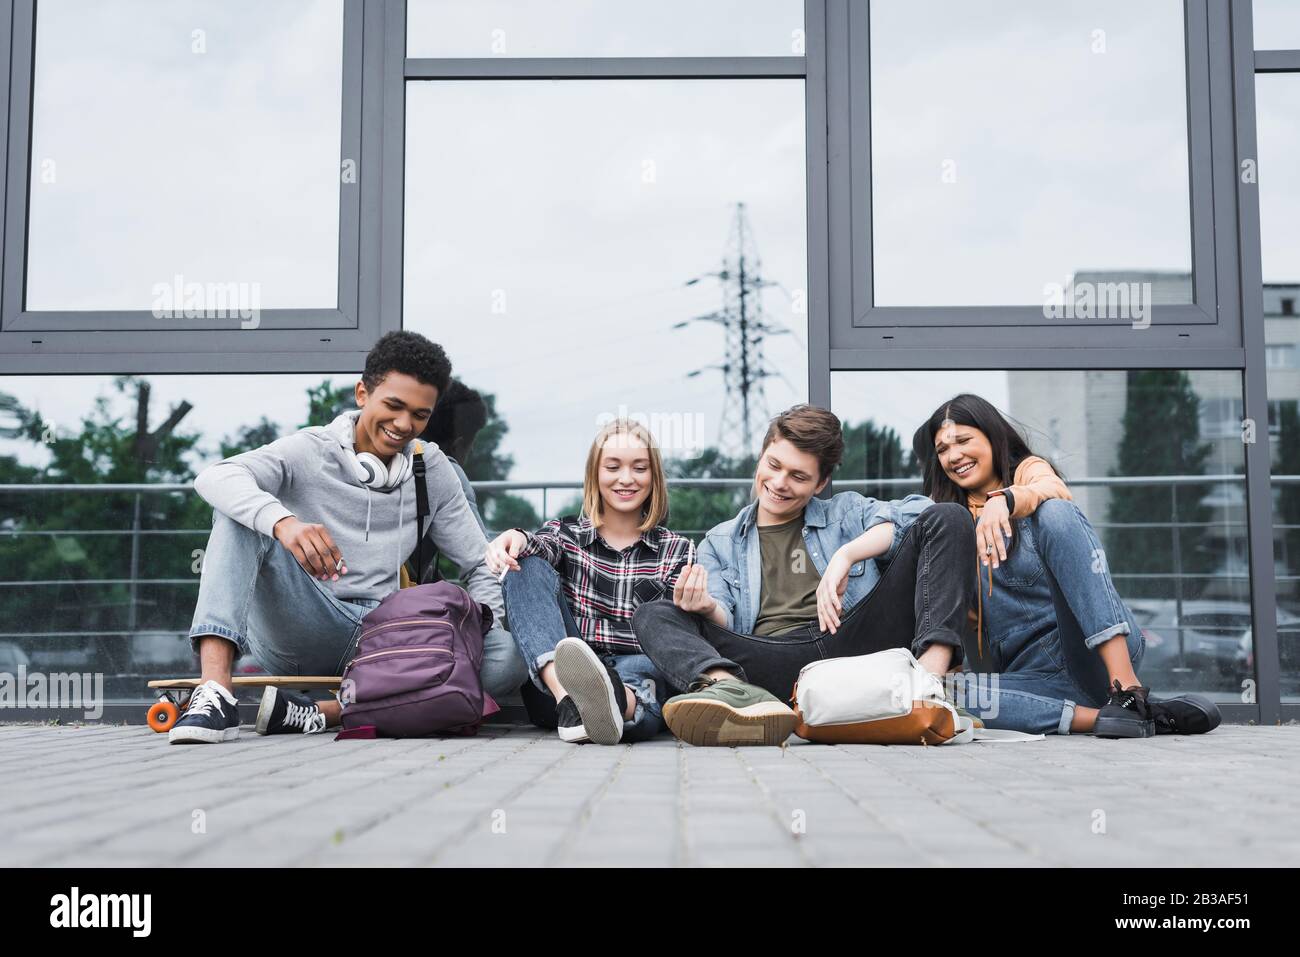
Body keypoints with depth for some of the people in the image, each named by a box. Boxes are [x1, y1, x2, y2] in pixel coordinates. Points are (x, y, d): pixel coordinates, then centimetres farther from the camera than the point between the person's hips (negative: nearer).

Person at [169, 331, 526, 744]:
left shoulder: (433, 471, 10)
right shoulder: (310, 451, 0)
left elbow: (481, 567, 11)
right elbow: (214, 477, -18)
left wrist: (480, 631, -10)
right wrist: (283, 521, -39)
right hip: (297, 631, -2)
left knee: (508, 657, -23)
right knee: (243, 509, -22)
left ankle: (318, 713, -29)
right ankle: (215, 692, -36)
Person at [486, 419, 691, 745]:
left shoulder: (676, 551, 16)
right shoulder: (565, 533, 16)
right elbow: (542, 546, -8)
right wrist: (517, 539, -33)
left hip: (633, 680, -1)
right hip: (553, 683, 1)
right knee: (528, 568, -19)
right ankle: (568, 698, -42)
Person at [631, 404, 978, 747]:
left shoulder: (845, 512, 23)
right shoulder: (719, 543, 25)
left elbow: (917, 512, 3)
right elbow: (725, 626, 11)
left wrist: (845, 555, -11)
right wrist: (710, 610, -14)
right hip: (772, 662, 0)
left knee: (948, 516, -11)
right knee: (652, 616, -18)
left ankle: (932, 677, -34)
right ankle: (734, 692, -49)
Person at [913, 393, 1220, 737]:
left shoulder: (1029, 469, 9)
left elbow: (1050, 489, -17)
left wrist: (1003, 499, -39)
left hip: (1108, 654, -3)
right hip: (1037, 674, 3)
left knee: (1055, 512, -26)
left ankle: (1127, 686, -38)